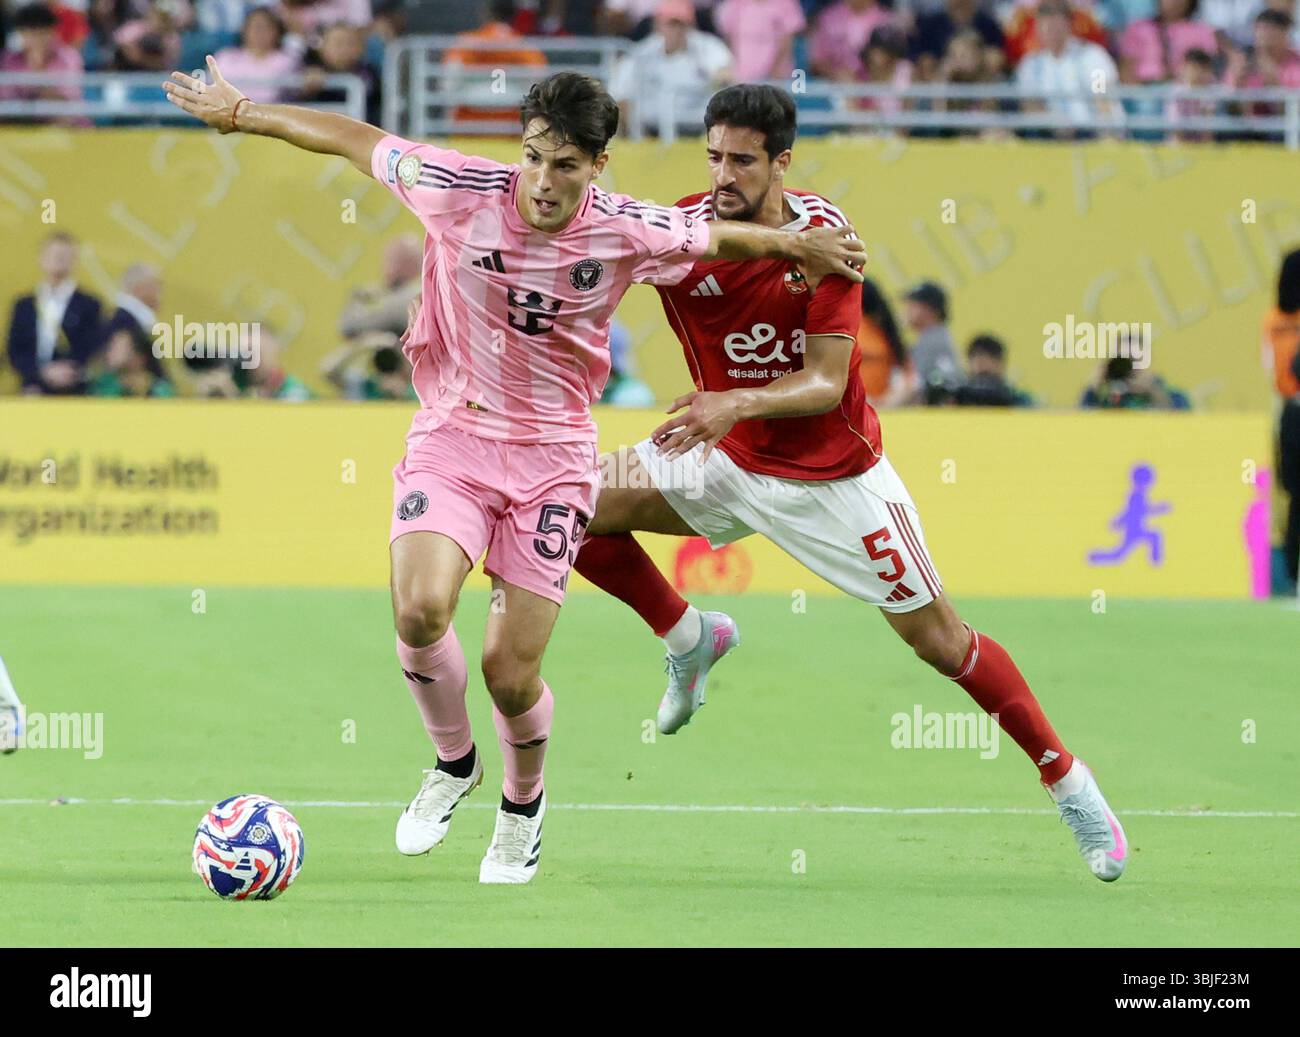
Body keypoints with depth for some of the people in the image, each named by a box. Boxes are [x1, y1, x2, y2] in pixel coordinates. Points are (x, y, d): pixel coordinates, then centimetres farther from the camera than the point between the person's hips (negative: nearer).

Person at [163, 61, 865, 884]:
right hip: (452, 436, 0)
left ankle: (524, 800, 30)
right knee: (421, 607, -27)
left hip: (552, 457, 0)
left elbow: (717, 238, 10)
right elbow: (359, 141, 1)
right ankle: (453, 763, 4)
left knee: (511, 674, -5)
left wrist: (799, 246, 18)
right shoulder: (459, 191, -13)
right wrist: (243, 115, 9)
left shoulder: (627, 233, -12)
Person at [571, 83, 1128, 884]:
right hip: (730, 460, 3)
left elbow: (826, 382, -22)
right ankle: (691, 639, 13)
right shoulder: (681, 231, -15)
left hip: (836, 472, -3)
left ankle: (1070, 784, 15)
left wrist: (737, 403, -38)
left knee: (940, 640, -1)